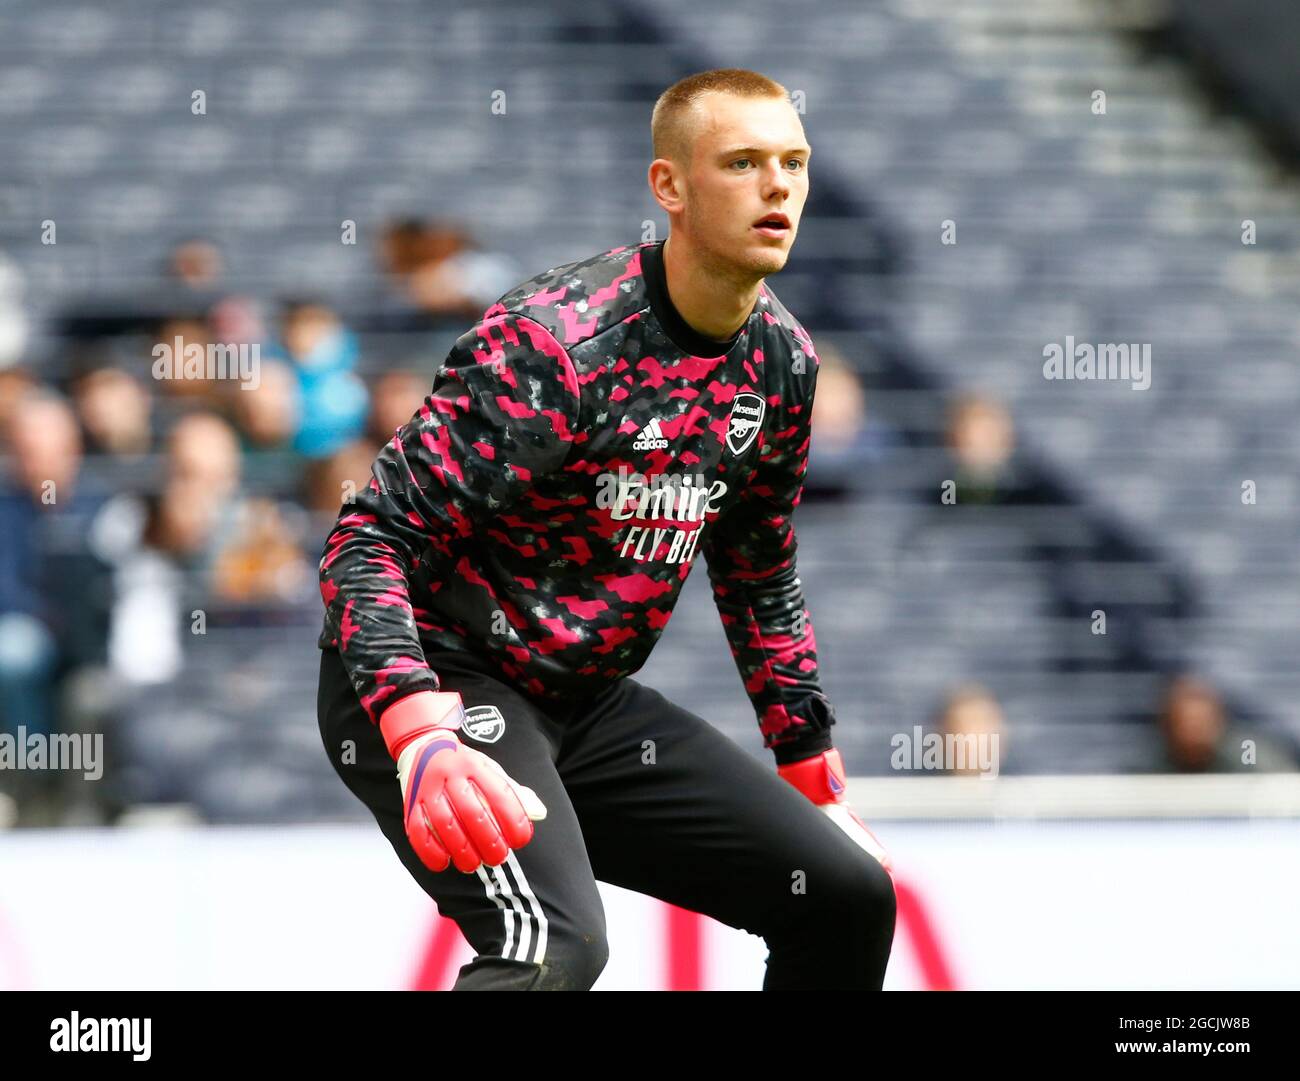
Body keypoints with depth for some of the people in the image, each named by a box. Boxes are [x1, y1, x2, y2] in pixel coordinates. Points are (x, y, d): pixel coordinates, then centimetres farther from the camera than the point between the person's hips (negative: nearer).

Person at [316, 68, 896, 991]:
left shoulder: (781, 359, 2)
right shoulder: (553, 342, -23)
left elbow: (759, 576, 18)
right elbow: (369, 540, -25)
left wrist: (817, 786, 19)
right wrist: (420, 740, -40)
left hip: (588, 704, 8)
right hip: (436, 686, -8)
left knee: (848, 894, 3)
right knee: (555, 947, -33)